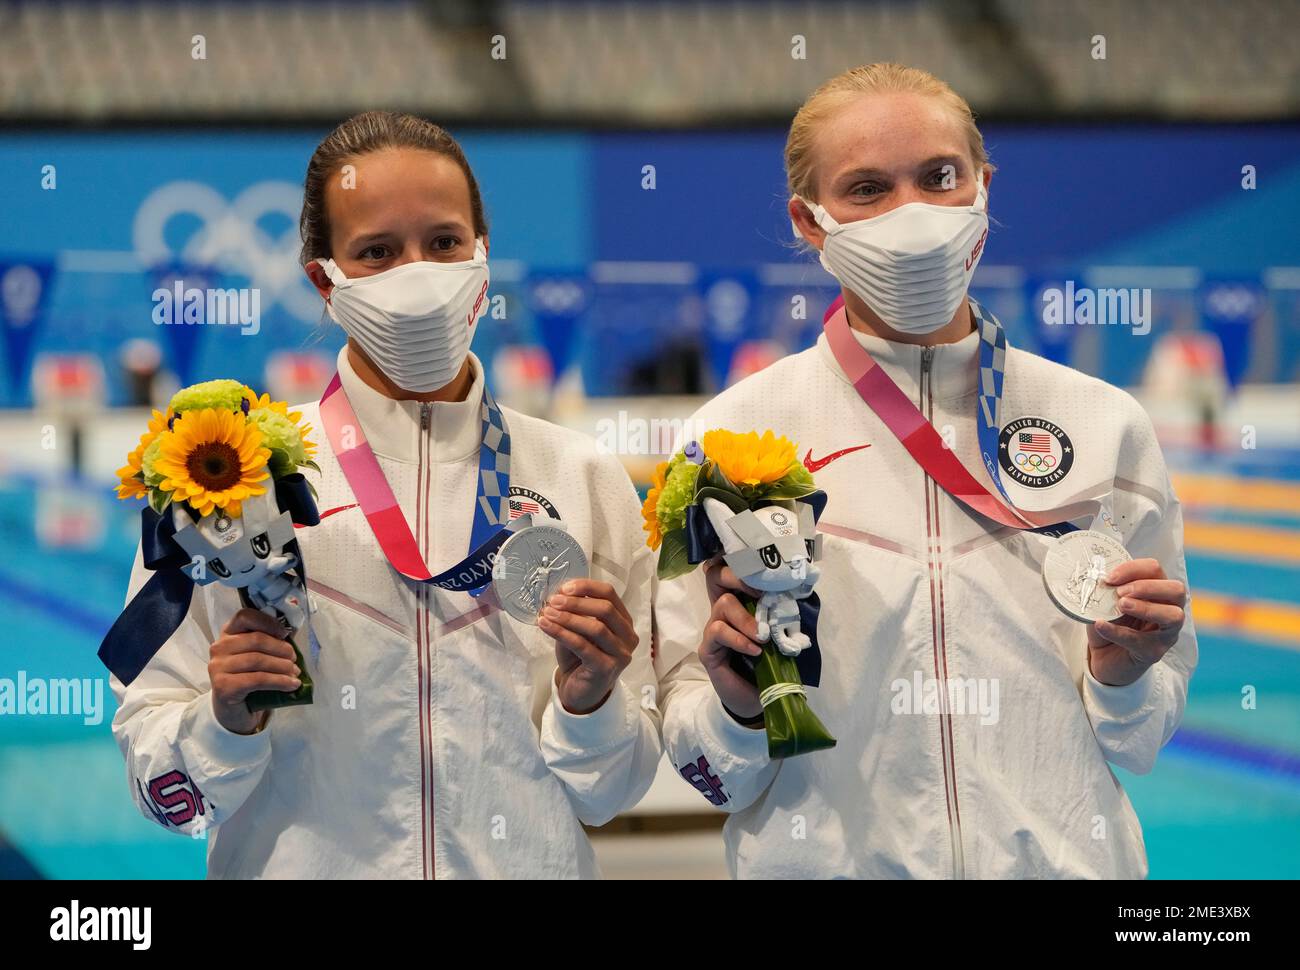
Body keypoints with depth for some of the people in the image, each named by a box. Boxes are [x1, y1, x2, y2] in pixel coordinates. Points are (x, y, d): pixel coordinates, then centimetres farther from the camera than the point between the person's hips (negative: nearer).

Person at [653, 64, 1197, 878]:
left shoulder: (1104, 424, -1)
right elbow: (704, 765, -3)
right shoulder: (736, 433, -6)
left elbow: (1144, 739, 7)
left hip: (1065, 855, 1)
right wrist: (738, 708, -22)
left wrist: (1122, 678, -12)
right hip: (831, 859, -1)